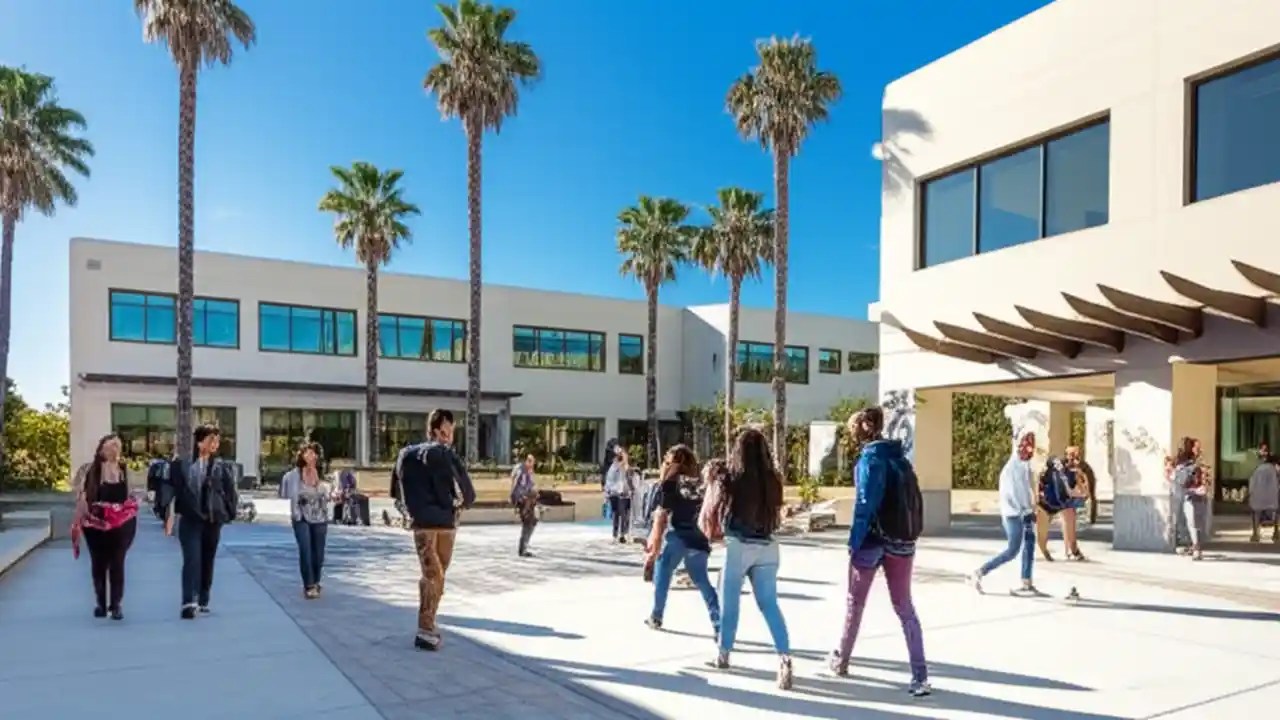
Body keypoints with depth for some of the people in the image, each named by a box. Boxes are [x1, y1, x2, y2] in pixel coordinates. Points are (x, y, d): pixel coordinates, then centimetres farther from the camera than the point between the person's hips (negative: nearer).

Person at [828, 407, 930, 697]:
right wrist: (908, 534, 9)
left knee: (855, 602, 13)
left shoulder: (870, 458, -12)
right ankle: (920, 675, 1)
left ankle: (840, 660, 30)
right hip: (902, 541, 5)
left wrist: (854, 542, -12)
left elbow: (865, 503, -17)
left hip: (872, 541, -5)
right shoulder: (901, 458, 9)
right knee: (904, 606, 8)